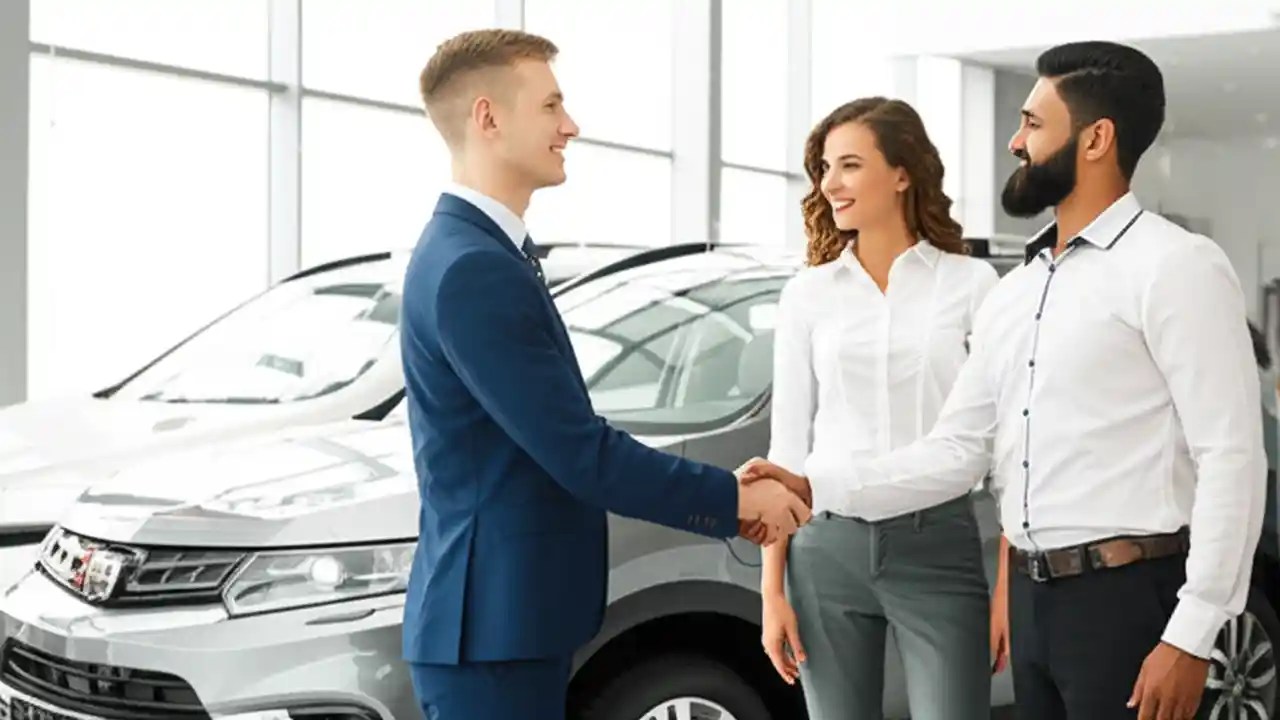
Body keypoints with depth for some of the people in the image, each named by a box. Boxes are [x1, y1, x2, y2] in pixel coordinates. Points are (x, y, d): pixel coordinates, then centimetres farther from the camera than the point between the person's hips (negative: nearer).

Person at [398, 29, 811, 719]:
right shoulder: (473, 270, -20)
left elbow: (559, 443, 14)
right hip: (492, 622, -10)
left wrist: (724, 493, 10)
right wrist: (737, 498, -10)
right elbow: (581, 454, -22)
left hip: (508, 613, 10)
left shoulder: (477, 252, 12)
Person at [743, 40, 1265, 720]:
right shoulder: (1010, 295, 14)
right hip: (1032, 598, 7)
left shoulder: (1173, 266, -8)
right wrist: (812, 486, 0)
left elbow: (1231, 457, -14)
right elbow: (955, 452, 12)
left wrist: (1192, 635, -18)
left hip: (1127, 597, -7)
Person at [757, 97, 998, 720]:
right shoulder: (807, 294, 6)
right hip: (829, 545, 2)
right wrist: (772, 588, 3)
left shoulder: (971, 284, 0)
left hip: (939, 544, -2)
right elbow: (789, 444, 7)